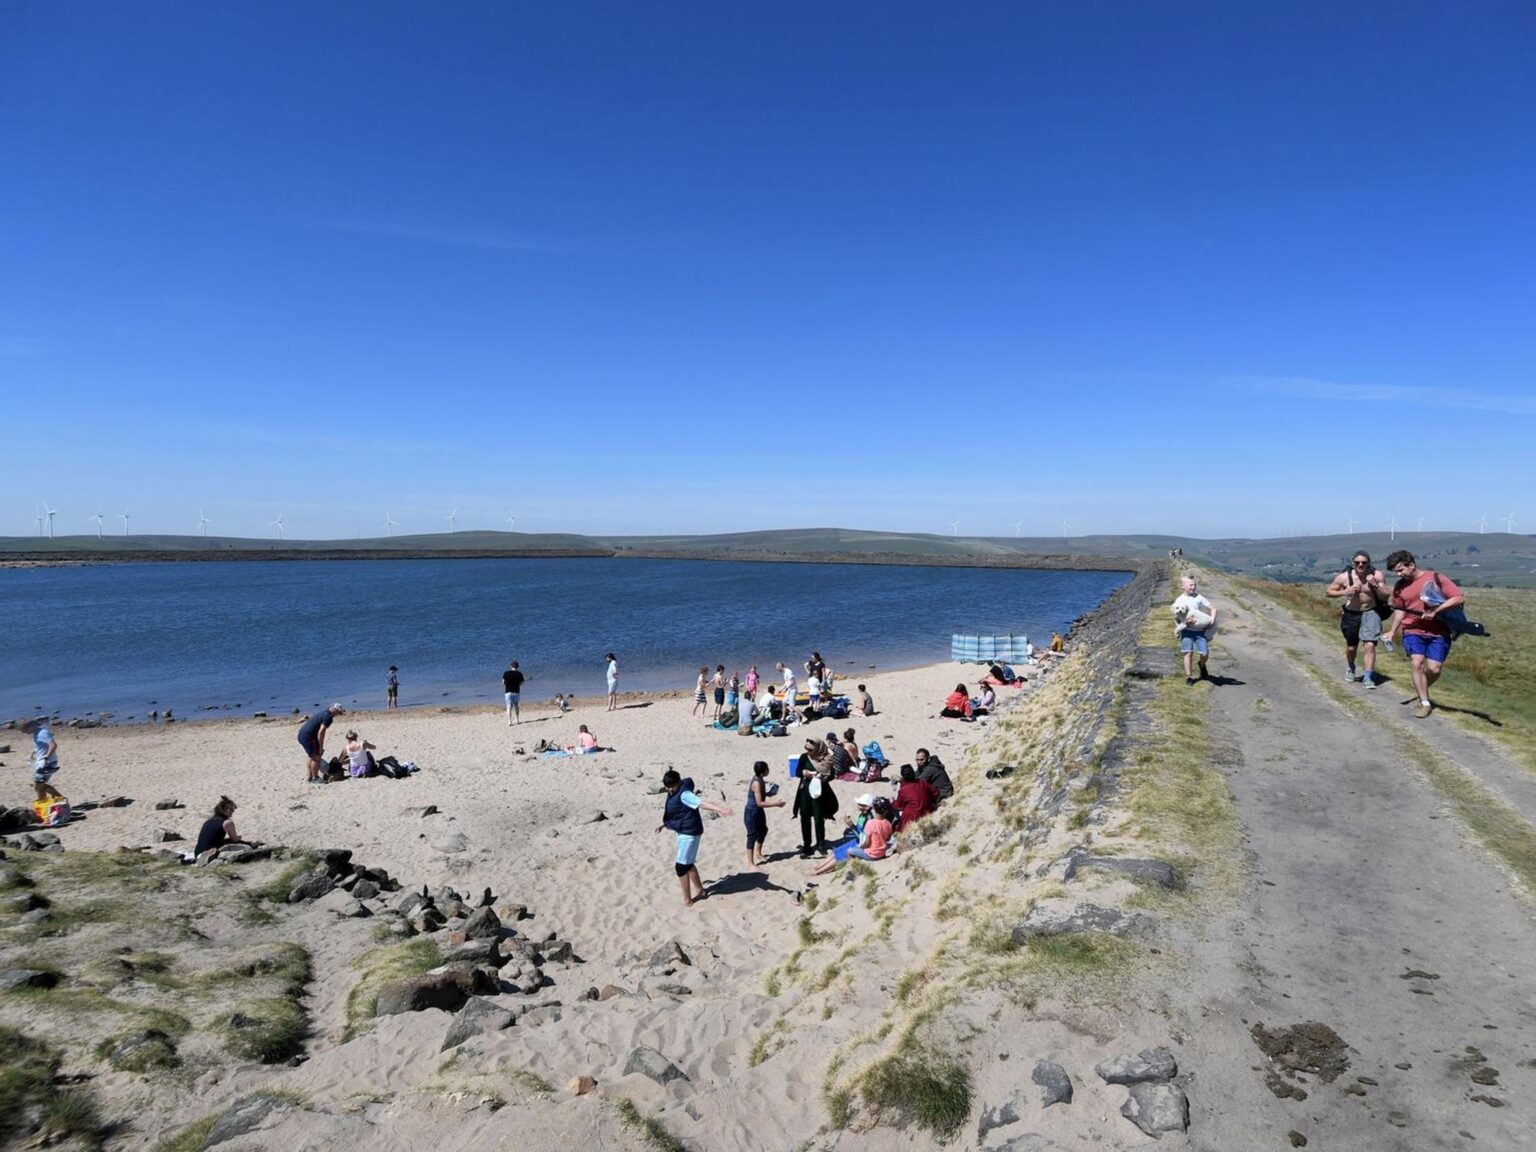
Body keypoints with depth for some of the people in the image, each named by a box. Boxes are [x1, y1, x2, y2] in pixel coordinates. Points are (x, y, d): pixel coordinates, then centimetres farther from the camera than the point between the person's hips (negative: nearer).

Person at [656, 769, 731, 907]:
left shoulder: (684, 794, -23)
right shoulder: (673, 794, 8)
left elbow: (702, 803, -37)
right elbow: (671, 811, 27)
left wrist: (719, 809, -52)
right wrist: (664, 823, 42)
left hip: (689, 832, -10)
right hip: (684, 831, 10)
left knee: (681, 866, -4)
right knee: (688, 863, 23)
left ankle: (687, 900, 7)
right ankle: (698, 889, 41)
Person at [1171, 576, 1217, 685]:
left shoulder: (1199, 598, 7)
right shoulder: (1179, 600, 5)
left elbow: (1213, 609, 8)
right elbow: (1176, 618, 3)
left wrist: (1212, 620, -7)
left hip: (1200, 630, 1)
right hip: (1187, 630, -1)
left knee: (1205, 653, -5)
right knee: (1188, 653, -8)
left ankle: (1202, 665, 29)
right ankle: (1189, 676, 0)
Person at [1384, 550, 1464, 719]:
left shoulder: (1436, 577, -6)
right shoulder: (1399, 586, 6)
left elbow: (1459, 598, -10)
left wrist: (1436, 610, -19)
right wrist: (1392, 631, 3)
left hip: (1438, 633, -2)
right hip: (1413, 631, 2)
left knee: (1434, 669, -5)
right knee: (1417, 663, -13)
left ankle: (1422, 691, 25)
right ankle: (1424, 702, -3)